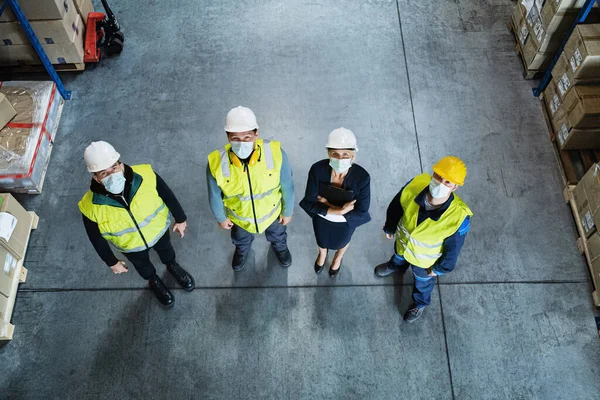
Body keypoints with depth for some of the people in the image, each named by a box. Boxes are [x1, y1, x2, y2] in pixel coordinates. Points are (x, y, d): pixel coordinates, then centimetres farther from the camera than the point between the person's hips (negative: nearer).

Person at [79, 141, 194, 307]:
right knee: (142, 265, 32)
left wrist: (180, 219, -2)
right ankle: (153, 280, 67)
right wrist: (112, 262, -2)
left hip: (158, 230, 1)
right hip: (130, 245, 0)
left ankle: (172, 265, 70)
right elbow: (96, 238, -15)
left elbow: (168, 196, -17)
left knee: (165, 250, 34)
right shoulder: (91, 207, -36)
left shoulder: (146, 175, -38)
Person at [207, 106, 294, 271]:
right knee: (241, 240, 36)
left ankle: (280, 247, 72)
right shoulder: (216, 162, -35)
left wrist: (287, 211, -3)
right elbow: (215, 195, -14)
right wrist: (221, 217, 2)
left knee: (277, 235, 35)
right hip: (239, 217, 0)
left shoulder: (276, 153, -37)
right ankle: (242, 251, 73)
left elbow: (287, 186, -18)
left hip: (272, 212, 0)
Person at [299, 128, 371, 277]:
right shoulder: (317, 169, -34)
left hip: (345, 222, 0)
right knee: (321, 240, 34)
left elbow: (361, 212, -27)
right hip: (321, 218, 1)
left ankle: (338, 258, 72)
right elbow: (310, 203, -25)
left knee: (342, 242, 34)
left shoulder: (362, 177, -36)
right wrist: (339, 210, -35)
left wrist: (328, 204, -29)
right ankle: (322, 254, 73)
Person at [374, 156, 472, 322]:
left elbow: (452, 248, -21)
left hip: (424, 258, -2)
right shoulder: (414, 186, -37)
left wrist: (440, 268, -5)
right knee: (399, 257, 39)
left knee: (422, 281, 32)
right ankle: (396, 266, 77)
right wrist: (390, 228, 4)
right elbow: (395, 208, -13)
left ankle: (420, 303, 66)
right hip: (402, 242, 2)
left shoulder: (459, 217, -43)